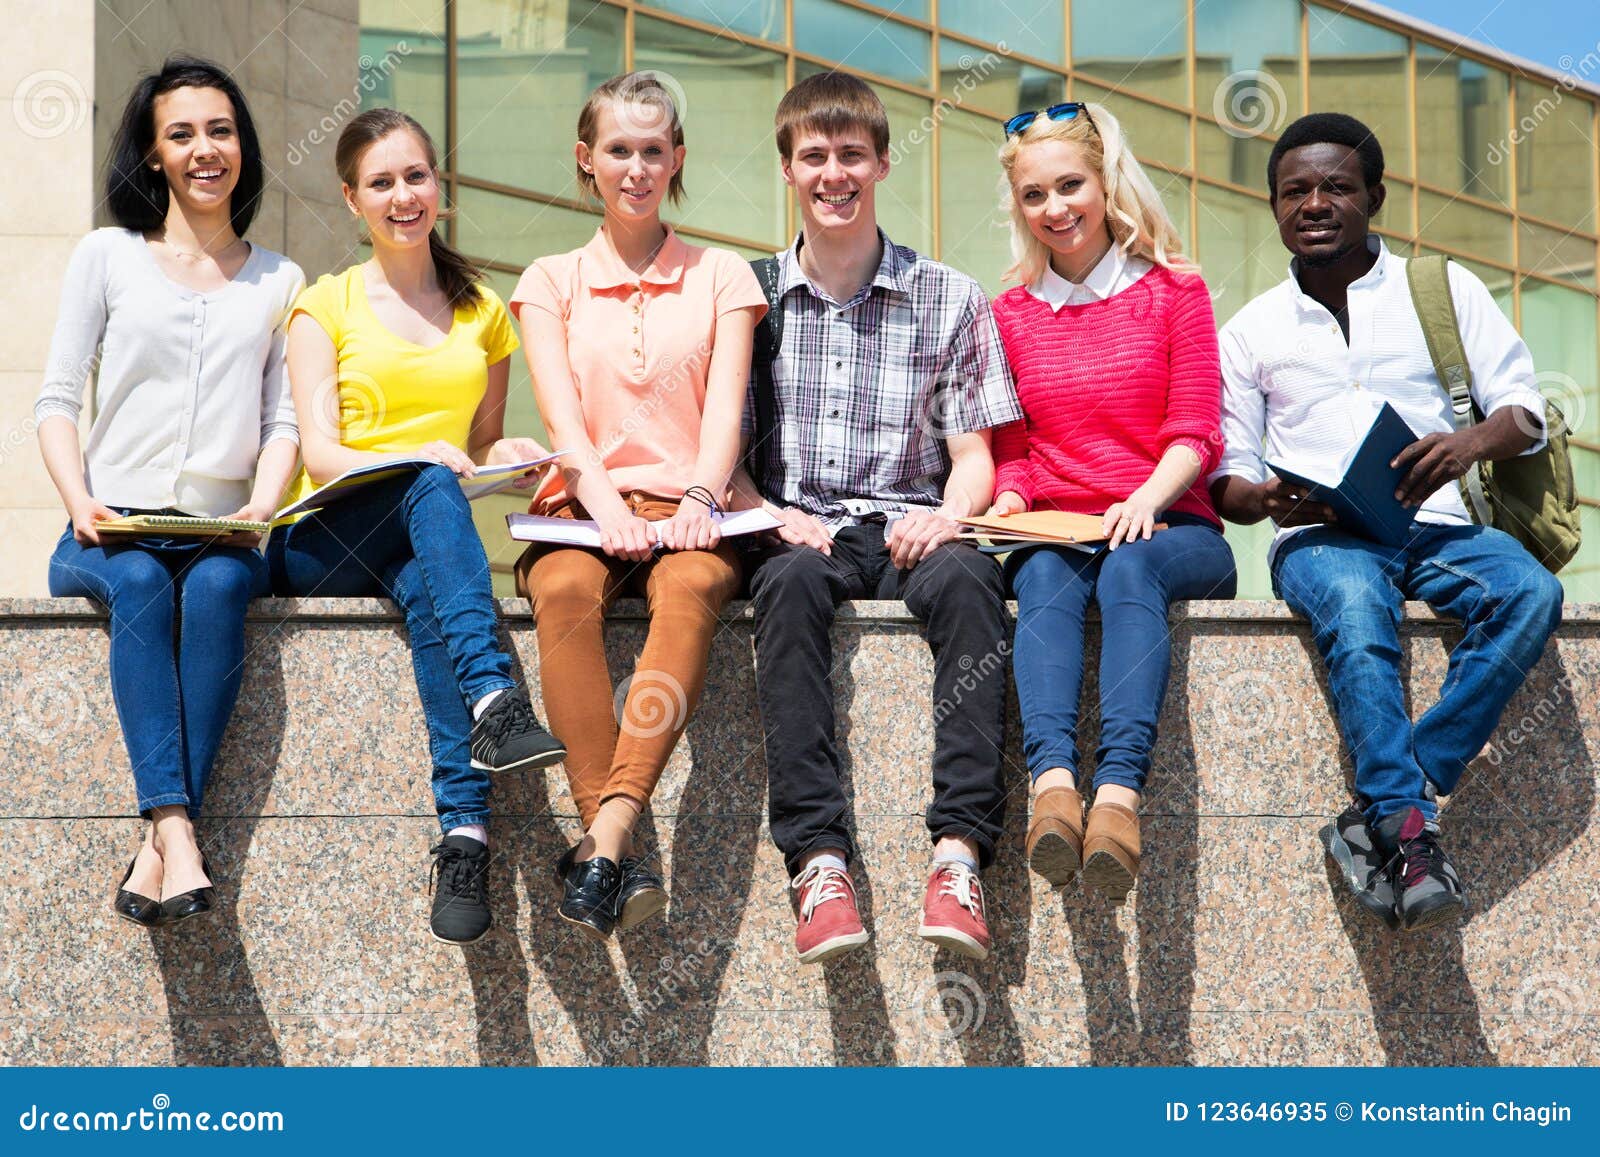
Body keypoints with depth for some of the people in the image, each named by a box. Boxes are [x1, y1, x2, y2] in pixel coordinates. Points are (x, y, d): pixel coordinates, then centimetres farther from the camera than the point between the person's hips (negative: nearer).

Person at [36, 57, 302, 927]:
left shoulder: (280, 282, 18)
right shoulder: (108, 256, 13)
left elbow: (282, 421, 11)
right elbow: (57, 400, 7)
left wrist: (260, 509, -9)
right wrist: (79, 503, -11)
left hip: (221, 536, 1)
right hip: (110, 531, -1)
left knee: (217, 586, -35)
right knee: (141, 584, -36)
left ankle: (160, 846, -41)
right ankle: (178, 833, -47)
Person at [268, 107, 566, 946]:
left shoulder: (483, 314, 21)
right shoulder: (326, 305, 10)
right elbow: (320, 453, -2)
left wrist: (511, 458, -3)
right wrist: (415, 461, -22)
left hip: (420, 541, 2)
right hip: (325, 541, -2)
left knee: (427, 592, -38)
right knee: (431, 489, -38)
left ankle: (462, 830, -51)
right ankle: (494, 702, -56)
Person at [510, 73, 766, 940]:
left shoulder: (721, 277, 18)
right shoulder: (551, 281, 18)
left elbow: (724, 406, 2)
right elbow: (562, 414, 2)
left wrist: (700, 498, -18)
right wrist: (604, 500, -18)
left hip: (684, 508, 0)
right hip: (583, 503, 1)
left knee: (694, 585, -37)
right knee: (565, 589, -36)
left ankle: (604, 835, -47)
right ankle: (619, 855, -44)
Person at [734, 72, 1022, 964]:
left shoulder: (950, 300, 14)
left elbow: (974, 454, 9)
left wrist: (948, 513, -13)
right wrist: (771, 515, -10)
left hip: (908, 529, 0)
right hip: (799, 530, 0)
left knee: (967, 578, -35)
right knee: (792, 581, -37)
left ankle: (959, 852, -42)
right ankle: (818, 858, -44)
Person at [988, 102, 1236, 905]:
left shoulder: (1174, 292, 11)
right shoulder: (1009, 314, 18)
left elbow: (1194, 434, 1)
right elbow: (1010, 449, 16)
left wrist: (1144, 499, -19)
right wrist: (1009, 502, -7)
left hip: (1168, 530, -1)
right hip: (1054, 533, 2)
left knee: (1130, 567, -37)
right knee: (1045, 576, -35)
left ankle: (1119, 792, -55)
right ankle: (1052, 783, -57)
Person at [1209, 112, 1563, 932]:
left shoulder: (1443, 288, 14)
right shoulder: (1252, 330, 17)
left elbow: (1526, 412, 7)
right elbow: (1226, 475, 15)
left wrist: (1471, 443, -17)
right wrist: (1264, 499, -10)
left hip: (1438, 526, 1)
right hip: (1320, 537, -1)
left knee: (1531, 592, -32)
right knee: (1356, 607, -37)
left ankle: (1385, 808, -32)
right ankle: (1410, 832, -40)